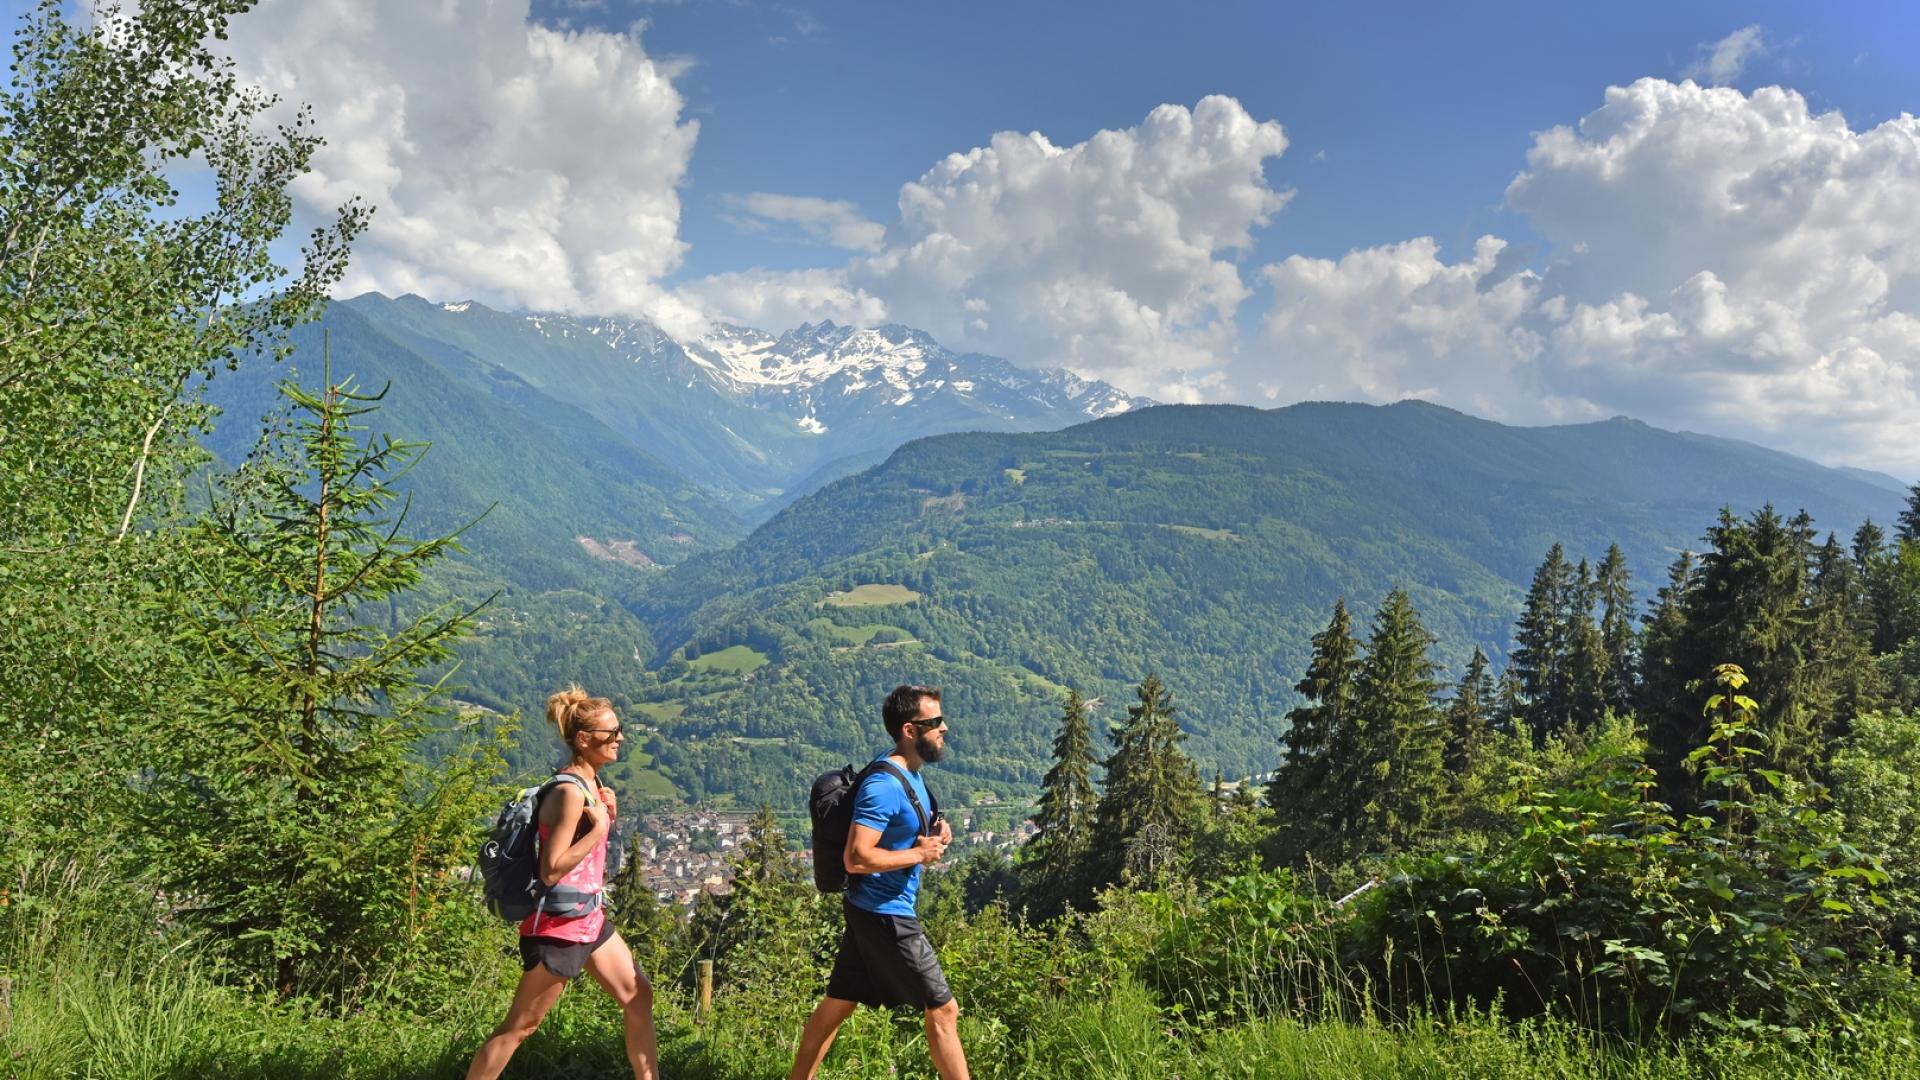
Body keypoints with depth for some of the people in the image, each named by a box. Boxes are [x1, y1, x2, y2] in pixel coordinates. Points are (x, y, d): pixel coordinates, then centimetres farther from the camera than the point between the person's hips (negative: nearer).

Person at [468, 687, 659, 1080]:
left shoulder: (590, 783, 7)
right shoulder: (570, 792, -22)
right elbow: (551, 870, -25)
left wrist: (605, 814, 2)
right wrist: (599, 829, -21)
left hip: (589, 917, 10)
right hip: (559, 925, -9)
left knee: (639, 996, 13)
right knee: (519, 1027, 2)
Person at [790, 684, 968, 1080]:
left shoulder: (910, 775, 8)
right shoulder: (885, 785, -23)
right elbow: (857, 857, -28)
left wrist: (934, 834, 3)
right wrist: (920, 854, -20)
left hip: (870, 912, 10)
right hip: (886, 916, -10)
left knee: (837, 1004, 16)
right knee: (943, 1010, 0)